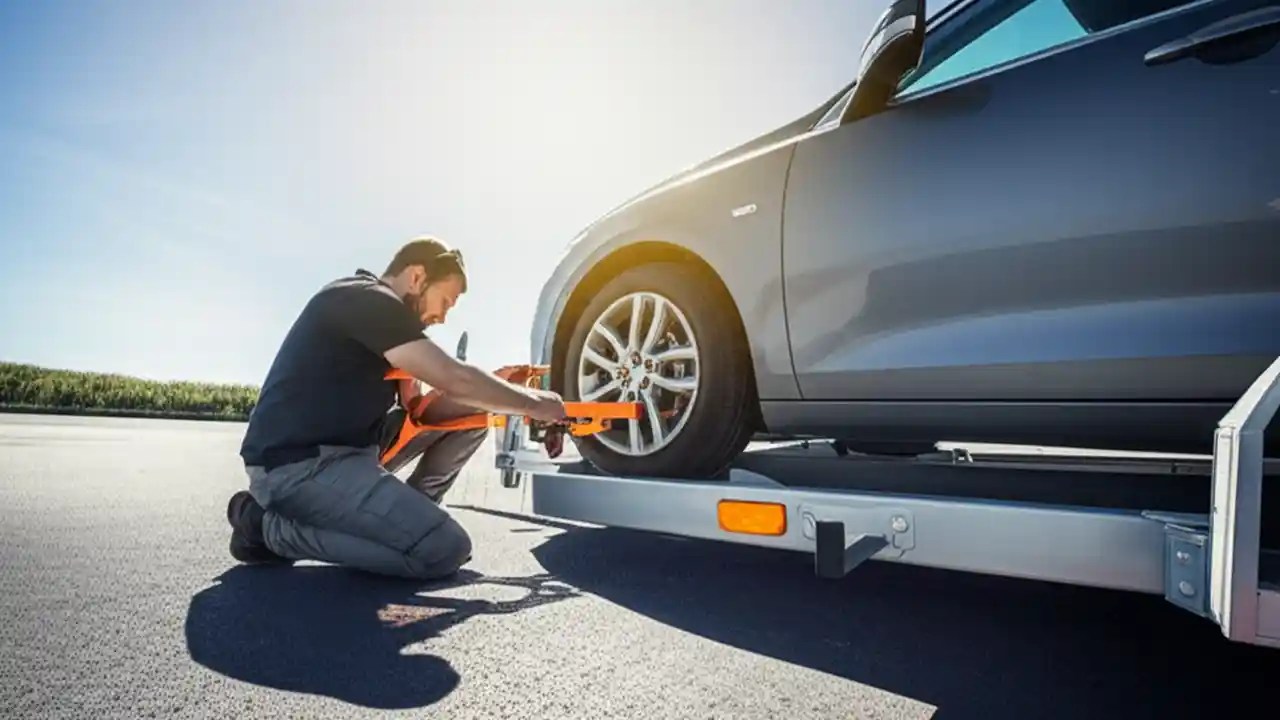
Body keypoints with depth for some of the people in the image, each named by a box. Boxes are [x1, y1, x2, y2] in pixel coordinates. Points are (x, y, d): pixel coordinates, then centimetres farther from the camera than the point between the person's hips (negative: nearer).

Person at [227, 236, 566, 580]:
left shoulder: (376, 311, 16)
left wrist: (502, 393, 1)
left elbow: (420, 409, 12)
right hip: (297, 465, -10)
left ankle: (403, 520, 9)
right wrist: (532, 402, -7)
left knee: (471, 415, 6)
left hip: (345, 449, 10)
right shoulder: (366, 300, -14)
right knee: (445, 550, -20)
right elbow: (454, 379, -21)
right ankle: (272, 525, -6)